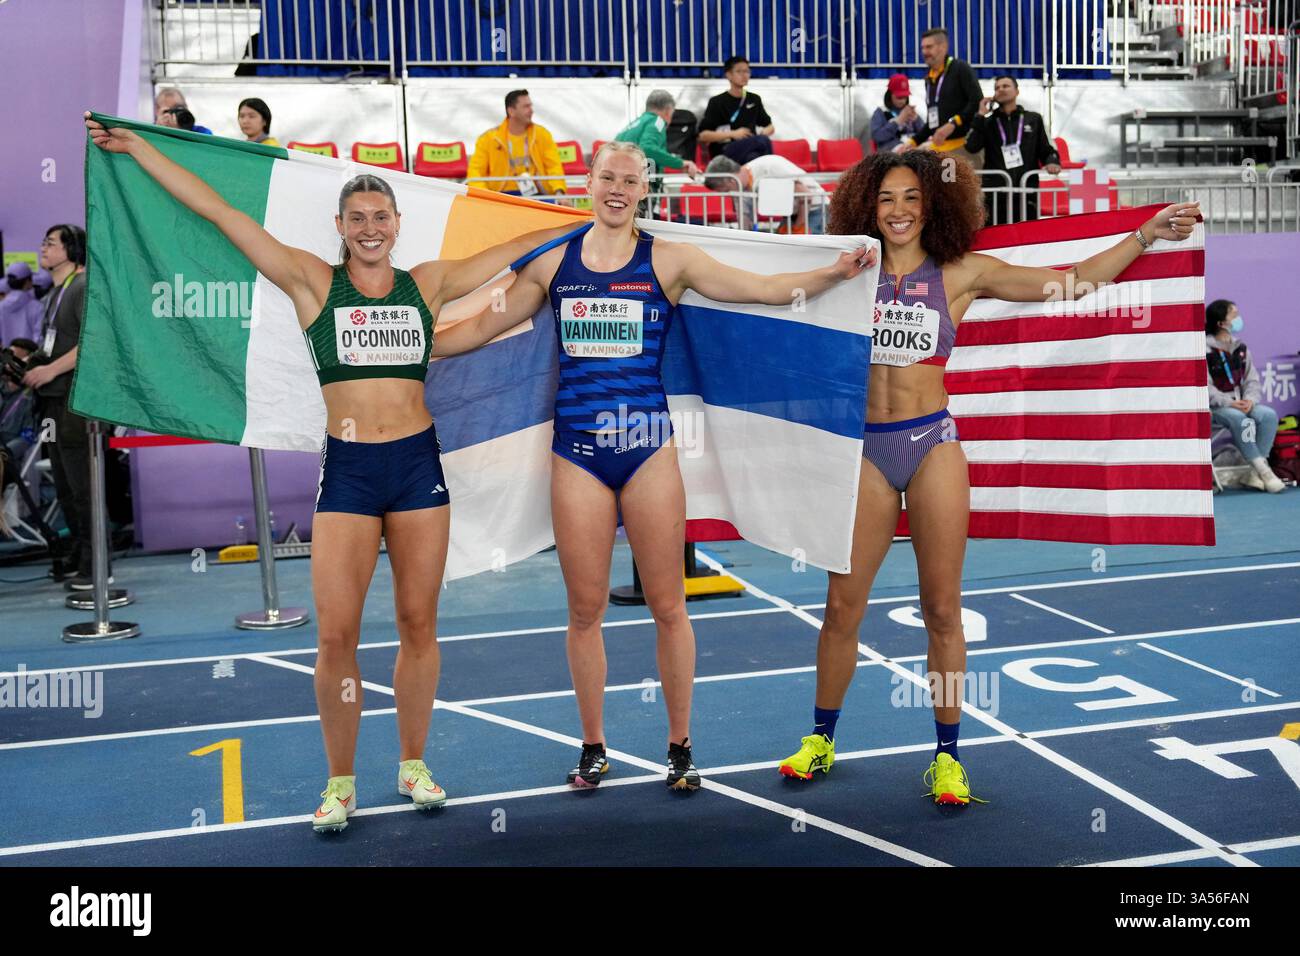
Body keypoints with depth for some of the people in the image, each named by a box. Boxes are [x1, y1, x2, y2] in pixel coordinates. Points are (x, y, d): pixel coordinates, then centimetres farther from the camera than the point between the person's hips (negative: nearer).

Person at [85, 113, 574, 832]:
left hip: (418, 462, 2)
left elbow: (519, 245, 17)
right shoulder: (313, 282, 4)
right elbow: (219, 212, 4)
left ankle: (413, 765, 23)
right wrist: (138, 149, 6)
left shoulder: (429, 284, 8)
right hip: (347, 469, -1)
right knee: (337, 634, -4)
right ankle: (339, 783, 12)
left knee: (418, 624, 7)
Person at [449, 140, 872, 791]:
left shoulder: (667, 261, 2)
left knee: (668, 606, 3)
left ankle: (680, 745, 19)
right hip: (577, 449, 2)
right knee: (584, 609, 6)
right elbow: (485, 325, 17)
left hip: (647, 444, -1)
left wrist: (835, 272, -14)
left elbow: (767, 289, -1)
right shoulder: (552, 262, 9)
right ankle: (593, 748, 23)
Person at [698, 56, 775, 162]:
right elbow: (703, 135, -2)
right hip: (725, 152, -5)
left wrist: (765, 132, 2)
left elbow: (770, 127, 29)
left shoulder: (754, 100, 18)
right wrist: (733, 134, -12)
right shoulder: (717, 102, 4)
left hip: (751, 148, 5)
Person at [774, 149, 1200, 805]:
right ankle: (821, 739, 21)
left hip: (933, 445, -1)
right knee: (842, 605, 4)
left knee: (942, 609, 3)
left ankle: (947, 754, 16)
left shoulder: (962, 273, 3)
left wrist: (1147, 234, -3)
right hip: (866, 450, 1)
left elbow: (1069, 281, 1)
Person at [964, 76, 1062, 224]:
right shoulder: (987, 123, 14)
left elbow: (1048, 150, 12)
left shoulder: (1034, 119, 13)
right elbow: (971, 146, -3)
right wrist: (980, 114, 0)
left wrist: (1052, 162, -11)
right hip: (995, 194, 0)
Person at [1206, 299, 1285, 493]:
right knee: (1239, 419, -34)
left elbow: (1252, 379, 9)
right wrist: (1229, 403, -23)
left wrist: (1250, 400, -12)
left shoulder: (1241, 348, 12)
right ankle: (1264, 471, -28)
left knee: (1269, 415, -21)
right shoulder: (1205, 350, -8)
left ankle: (1256, 475, -22)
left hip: (1241, 404, 6)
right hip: (1214, 408, -6)